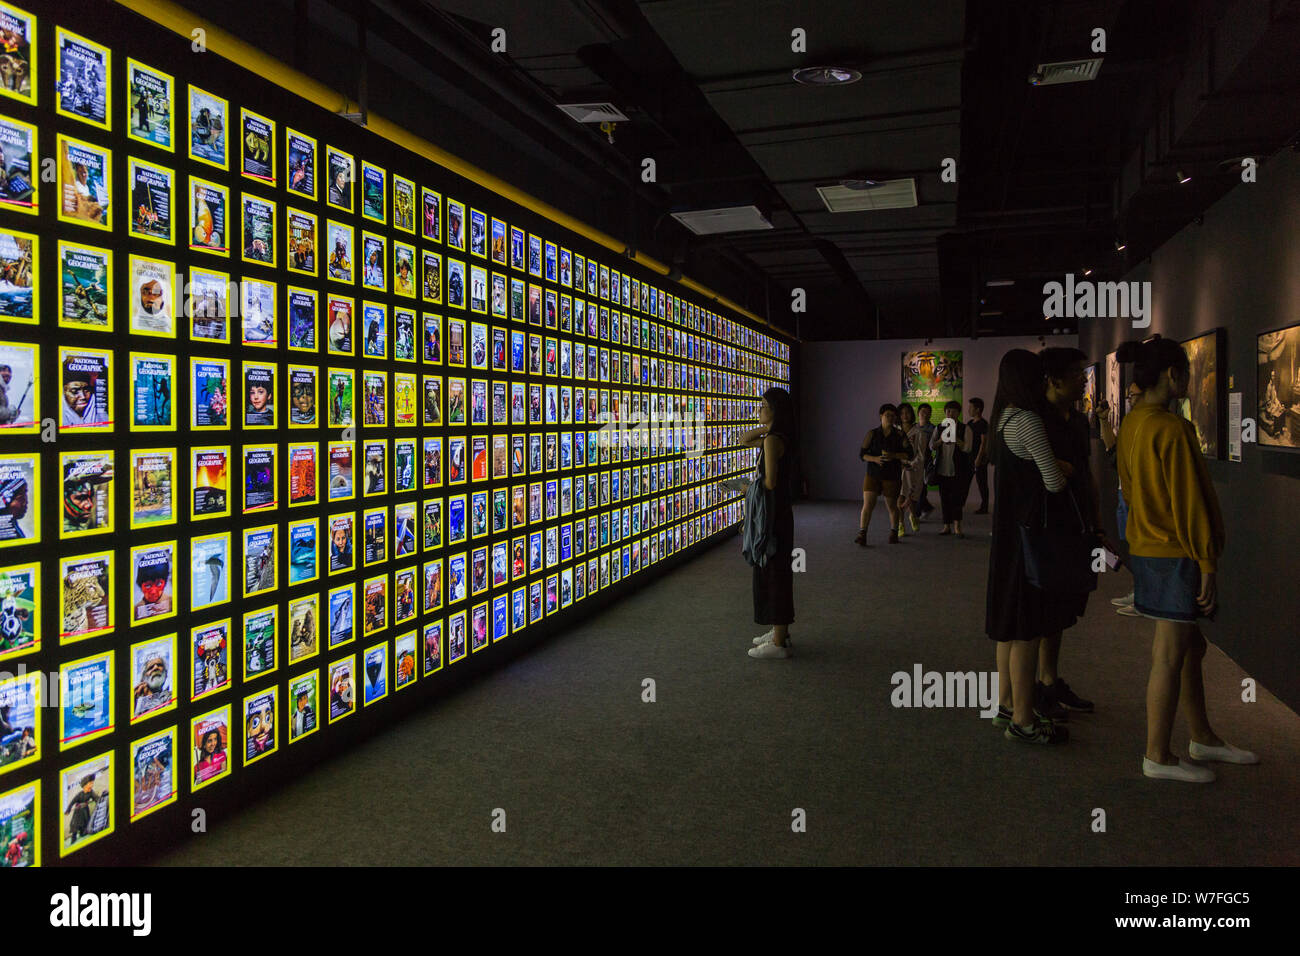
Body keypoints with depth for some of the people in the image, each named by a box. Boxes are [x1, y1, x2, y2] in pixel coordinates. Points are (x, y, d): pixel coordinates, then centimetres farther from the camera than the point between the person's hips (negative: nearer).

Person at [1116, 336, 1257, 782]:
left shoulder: (1130, 424, 7)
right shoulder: (1173, 430, -20)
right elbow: (1189, 503, -19)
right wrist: (1207, 565, -13)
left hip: (1147, 546, 9)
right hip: (1176, 555, -9)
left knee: (1191, 646, 20)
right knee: (1170, 656, 1)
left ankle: (1203, 738, 35)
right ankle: (1158, 757, 13)